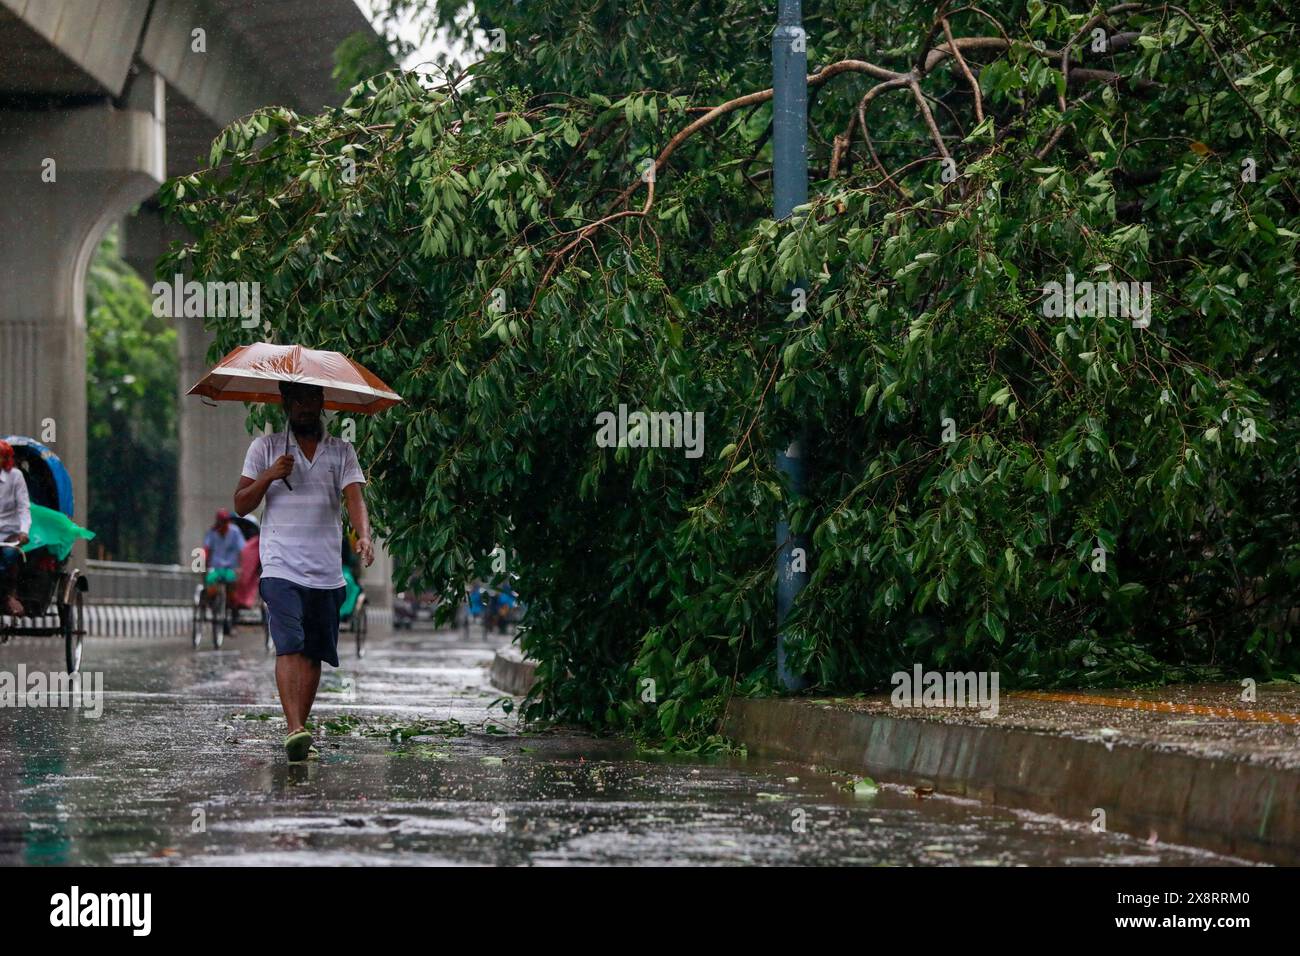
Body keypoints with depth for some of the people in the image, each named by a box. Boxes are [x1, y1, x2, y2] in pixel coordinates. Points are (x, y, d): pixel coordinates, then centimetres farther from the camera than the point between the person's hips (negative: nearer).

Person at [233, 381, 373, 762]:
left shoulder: (341, 451, 11)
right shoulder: (265, 448, 8)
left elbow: (354, 497, -3)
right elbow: (241, 505, 7)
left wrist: (363, 535, -23)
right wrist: (270, 476, -11)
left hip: (326, 573, 3)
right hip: (281, 569, -3)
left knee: (313, 654, 4)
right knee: (289, 645, -18)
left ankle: (300, 735, 13)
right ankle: (295, 730, -28)